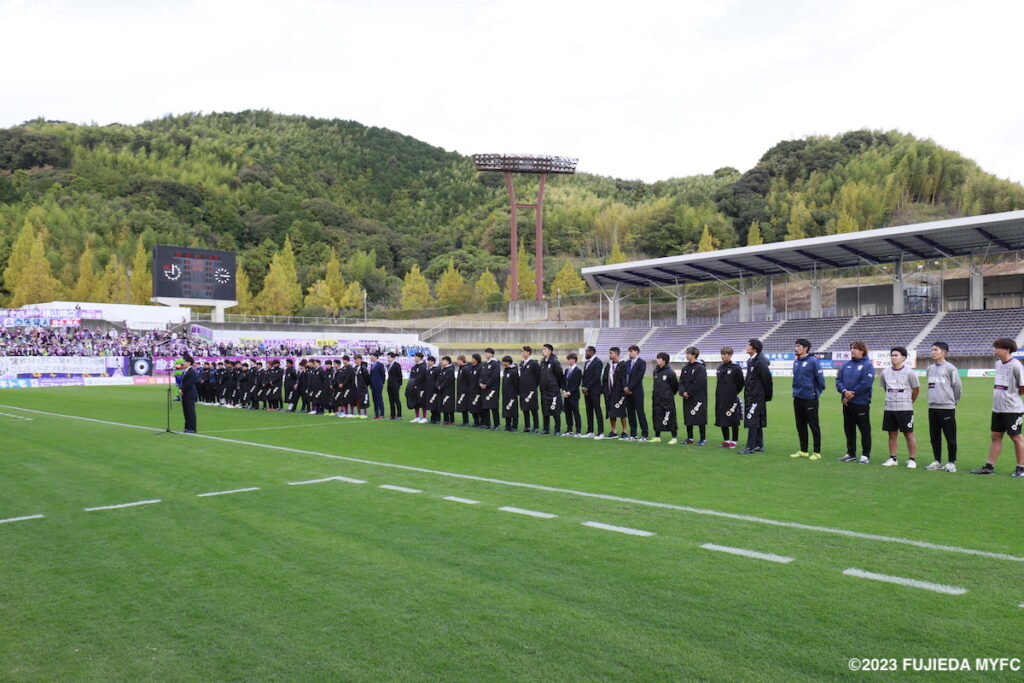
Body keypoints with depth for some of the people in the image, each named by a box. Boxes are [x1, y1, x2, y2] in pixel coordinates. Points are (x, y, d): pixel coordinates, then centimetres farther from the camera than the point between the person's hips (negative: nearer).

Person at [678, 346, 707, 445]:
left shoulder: (700, 368, -10)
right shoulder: (685, 368, 13)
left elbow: (699, 383, -17)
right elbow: (681, 381, 10)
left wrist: (689, 393, -14)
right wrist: (683, 391, -7)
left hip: (698, 398, -7)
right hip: (687, 398, 7)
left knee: (700, 419, -4)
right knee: (688, 419, 10)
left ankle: (703, 439, 2)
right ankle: (690, 438, 19)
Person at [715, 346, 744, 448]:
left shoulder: (736, 368, -7)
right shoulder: (720, 368, 12)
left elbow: (740, 383, -4)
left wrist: (734, 394, 0)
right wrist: (719, 395, 13)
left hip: (732, 399, -6)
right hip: (721, 399, 6)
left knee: (734, 422, 0)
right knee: (722, 421, 9)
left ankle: (734, 441, 8)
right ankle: (726, 441, 19)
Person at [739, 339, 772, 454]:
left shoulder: (760, 361, -17)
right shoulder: (751, 361, 13)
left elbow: (767, 378, -16)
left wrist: (767, 395, -8)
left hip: (756, 397, -10)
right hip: (750, 396, 10)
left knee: (752, 421, -8)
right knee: (757, 422, 14)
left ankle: (750, 446, -5)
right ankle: (759, 445, 21)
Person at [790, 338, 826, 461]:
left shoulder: (813, 361, -12)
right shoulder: (796, 361, 10)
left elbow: (820, 378, -12)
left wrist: (816, 392, -6)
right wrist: (796, 390, 15)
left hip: (810, 399, -7)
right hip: (797, 398, 7)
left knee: (814, 425, 0)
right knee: (800, 425, 12)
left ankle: (817, 452, 6)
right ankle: (803, 451, 22)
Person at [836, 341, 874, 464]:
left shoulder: (867, 365, -8)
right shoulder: (846, 365, 12)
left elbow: (865, 384, -18)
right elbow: (838, 380, 7)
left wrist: (850, 395, -15)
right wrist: (844, 391, -13)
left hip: (861, 403, -7)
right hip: (847, 403, 7)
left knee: (864, 430, 2)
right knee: (849, 430, 13)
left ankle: (866, 455, 10)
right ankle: (851, 454, 23)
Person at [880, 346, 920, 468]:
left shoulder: (909, 373, -6)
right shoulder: (885, 372, 6)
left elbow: (916, 389, 4)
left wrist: (909, 401, 12)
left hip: (905, 409, -4)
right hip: (889, 408, 4)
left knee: (909, 434, -1)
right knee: (892, 434, 9)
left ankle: (912, 459, 5)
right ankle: (893, 459, 16)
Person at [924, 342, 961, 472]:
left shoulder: (950, 368, -8)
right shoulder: (930, 368, 11)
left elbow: (958, 387, -3)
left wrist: (953, 401, 6)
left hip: (947, 407, -6)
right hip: (932, 407, 6)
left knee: (950, 437, 0)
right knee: (934, 437, 10)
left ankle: (951, 462, 8)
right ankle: (937, 461, 20)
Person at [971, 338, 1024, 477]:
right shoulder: (998, 364, 10)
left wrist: (1011, 395, -2)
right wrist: (998, 394, 7)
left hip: (1012, 409, -8)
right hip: (997, 408, 8)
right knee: (996, 436, 10)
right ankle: (989, 466, 13)